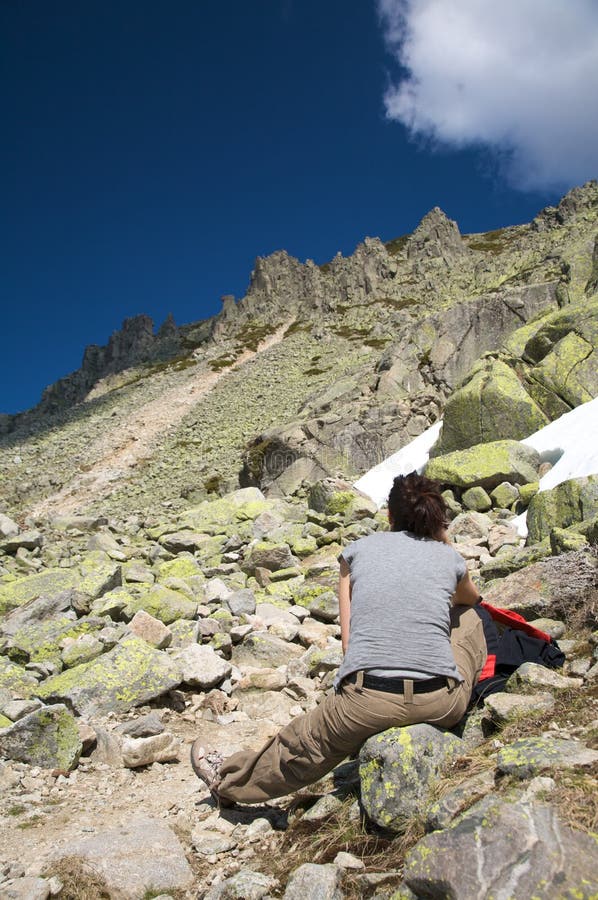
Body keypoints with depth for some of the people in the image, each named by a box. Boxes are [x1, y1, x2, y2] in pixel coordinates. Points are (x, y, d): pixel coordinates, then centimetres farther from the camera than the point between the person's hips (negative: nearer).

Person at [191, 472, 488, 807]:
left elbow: (348, 641, 7)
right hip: (443, 703, 1)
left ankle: (228, 781, 50)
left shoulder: (359, 550, 10)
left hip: (369, 702, -1)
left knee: (305, 742, 27)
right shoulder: (450, 558, 12)